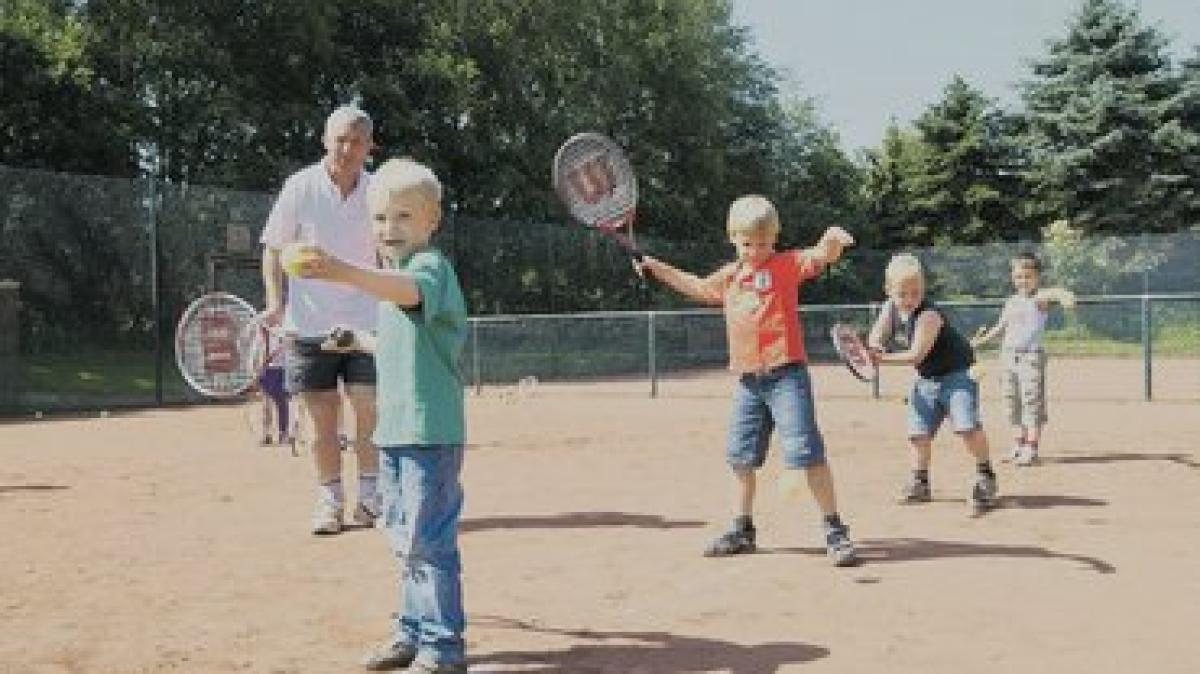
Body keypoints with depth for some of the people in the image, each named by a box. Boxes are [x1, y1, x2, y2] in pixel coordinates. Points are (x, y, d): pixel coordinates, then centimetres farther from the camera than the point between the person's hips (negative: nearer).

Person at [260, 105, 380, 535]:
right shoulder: (301, 187, -5)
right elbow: (274, 248, 1)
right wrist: (275, 302, -11)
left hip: (365, 321, 1)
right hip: (310, 324, -1)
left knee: (370, 410, -5)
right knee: (323, 418, 3)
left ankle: (370, 495, 11)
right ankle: (329, 500, 16)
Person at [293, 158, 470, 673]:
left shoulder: (431, 267, -13)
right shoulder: (394, 274, 17)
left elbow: (409, 290, -40)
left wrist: (346, 273, -53)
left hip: (430, 431, -10)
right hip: (394, 430, 10)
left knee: (428, 539, -6)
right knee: (407, 539, 17)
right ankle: (414, 631, 29)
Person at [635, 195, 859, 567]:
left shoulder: (787, 264, -2)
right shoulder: (728, 277, 16)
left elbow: (819, 256, -18)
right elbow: (696, 287, 33)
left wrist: (832, 241, -40)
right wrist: (656, 267, 33)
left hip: (786, 373, -7)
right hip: (748, 379, 7)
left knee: (807, 451, -11)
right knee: (741, 456, 14)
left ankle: (836, 531, -3)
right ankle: (742, 530, 29)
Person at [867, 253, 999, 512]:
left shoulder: (928, 315, -27)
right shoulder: (891, 308, -3)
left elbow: (916, 355, -29)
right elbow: (876, 336, 0)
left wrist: (883, 360, -32)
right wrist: (874, 347, -23)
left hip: (957, 373, -7)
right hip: (926, 379, 8)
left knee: (967, 425, -20)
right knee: (918, 432, 8)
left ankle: (985, 475, -4)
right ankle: (920, 483, 23)